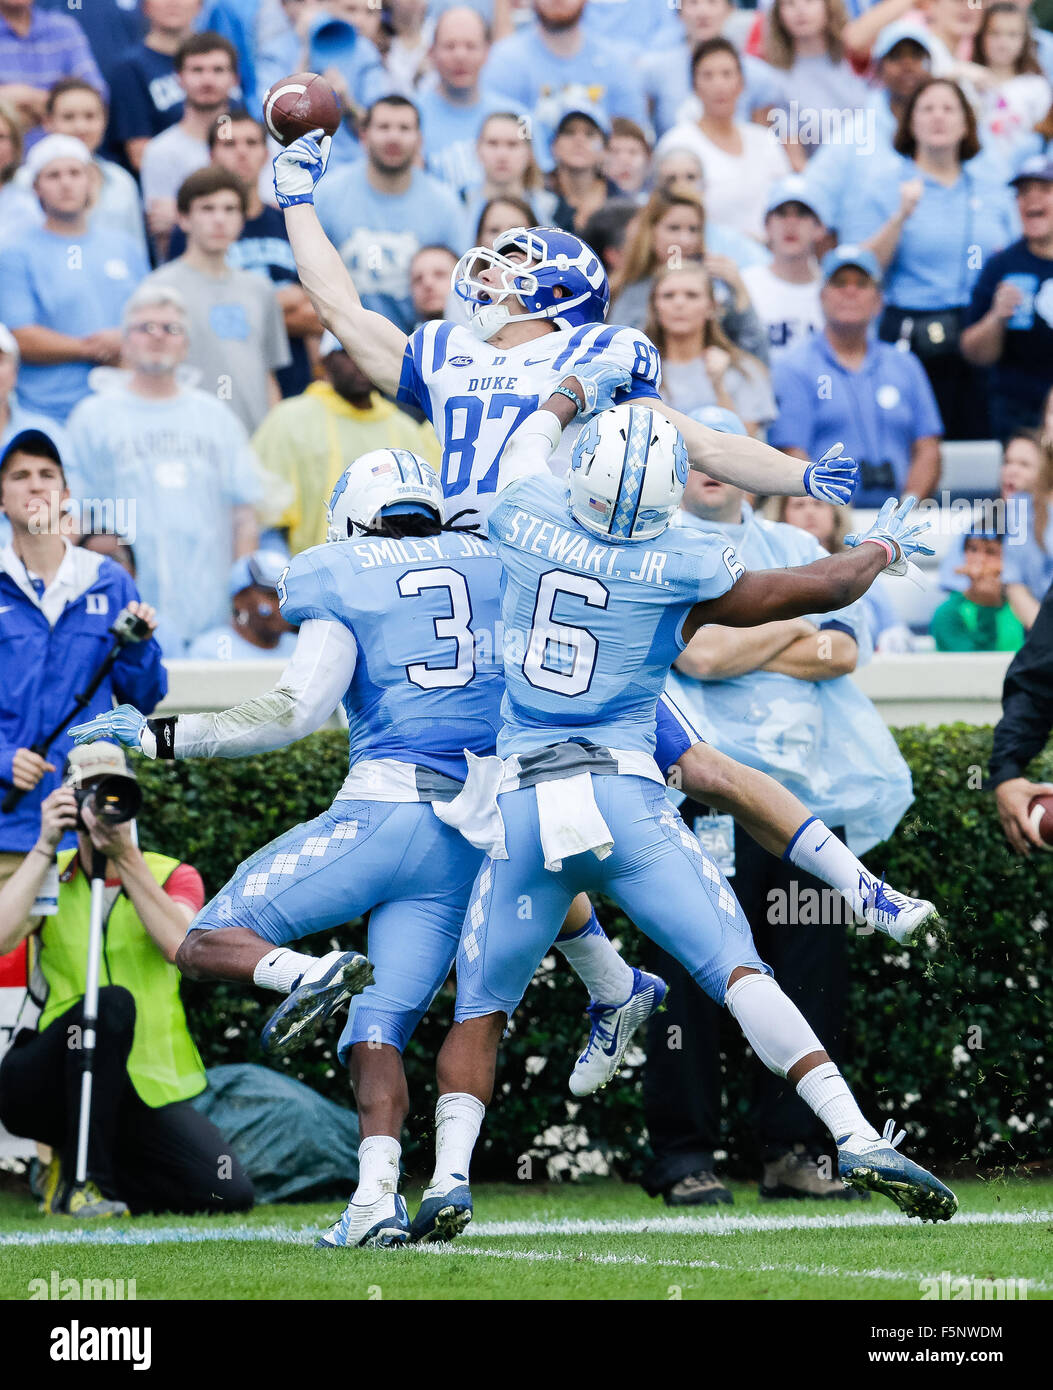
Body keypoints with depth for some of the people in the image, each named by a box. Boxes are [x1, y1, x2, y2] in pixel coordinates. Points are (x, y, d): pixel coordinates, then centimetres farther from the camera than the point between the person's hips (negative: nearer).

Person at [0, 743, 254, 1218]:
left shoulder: (172, 876, 7)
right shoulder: (50, 875, 6)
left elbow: (183, 948, -17)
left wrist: (126, 857, -21)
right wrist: (45, 847, -14)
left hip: (145, 1091, 2)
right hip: (44, 1088, -2)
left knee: (230, 1192, -17)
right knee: (111, 1003, -34)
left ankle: (90, 1168, 8)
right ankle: (81, 1180, -21)